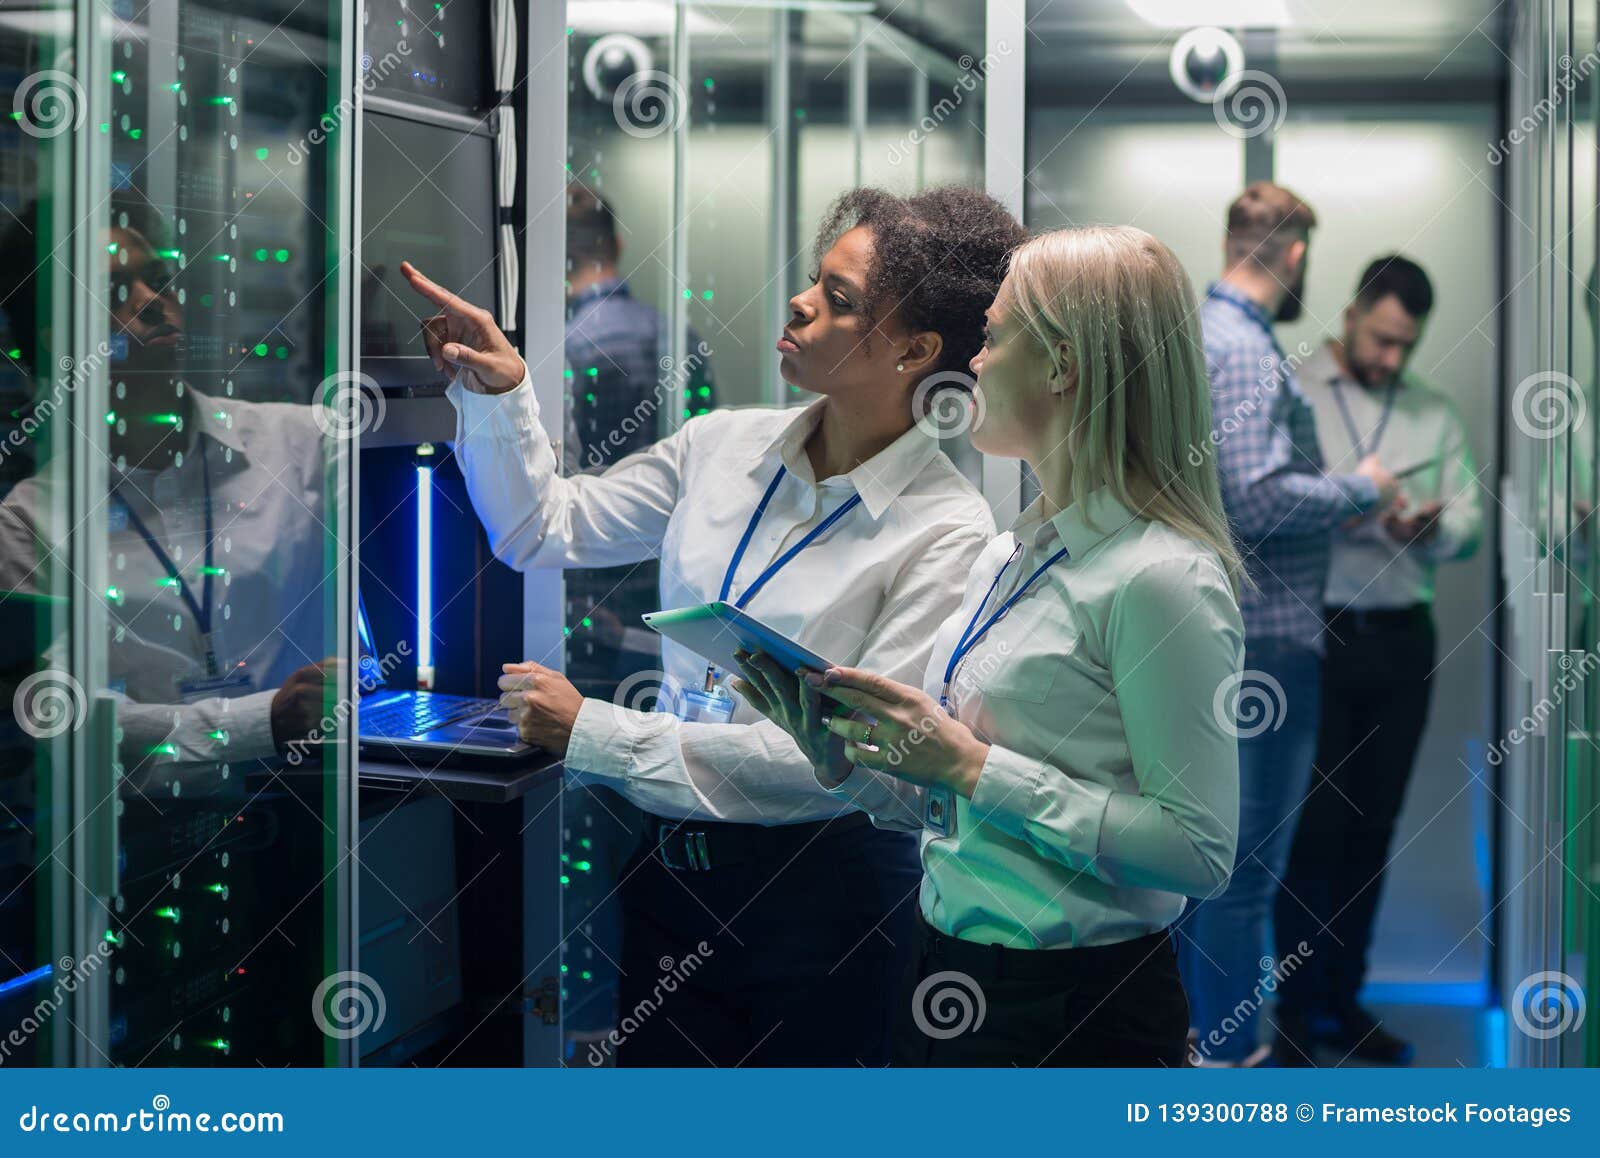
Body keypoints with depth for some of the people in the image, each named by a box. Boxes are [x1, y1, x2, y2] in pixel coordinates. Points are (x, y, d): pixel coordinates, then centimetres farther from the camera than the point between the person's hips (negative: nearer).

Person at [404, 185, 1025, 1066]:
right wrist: (498, 394, -5)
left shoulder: (948, 532, -14)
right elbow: (545, 528, 13)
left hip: (821, 892, -4)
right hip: (672, 862, 5)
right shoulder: (724, 447, 4)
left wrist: (595, 732, -20)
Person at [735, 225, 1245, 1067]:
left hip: (1080, 1012, -8)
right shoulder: (1006, 559, 9)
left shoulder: (1163, 579, -17)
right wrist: (841, 760, -3)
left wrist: (973, 769, -22)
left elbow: (1199, 852, -22)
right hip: (949, 981, 8)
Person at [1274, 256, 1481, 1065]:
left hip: (1401, 639, 4)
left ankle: (1344, 1000, 20)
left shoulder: (1435, 415, 13)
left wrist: (1429, 526, -14)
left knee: (1373, 826, 10)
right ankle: (1299, 1012, 6)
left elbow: (1469, 524, 8)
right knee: (1313, 824, -3)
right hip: (1312, 631, -4)